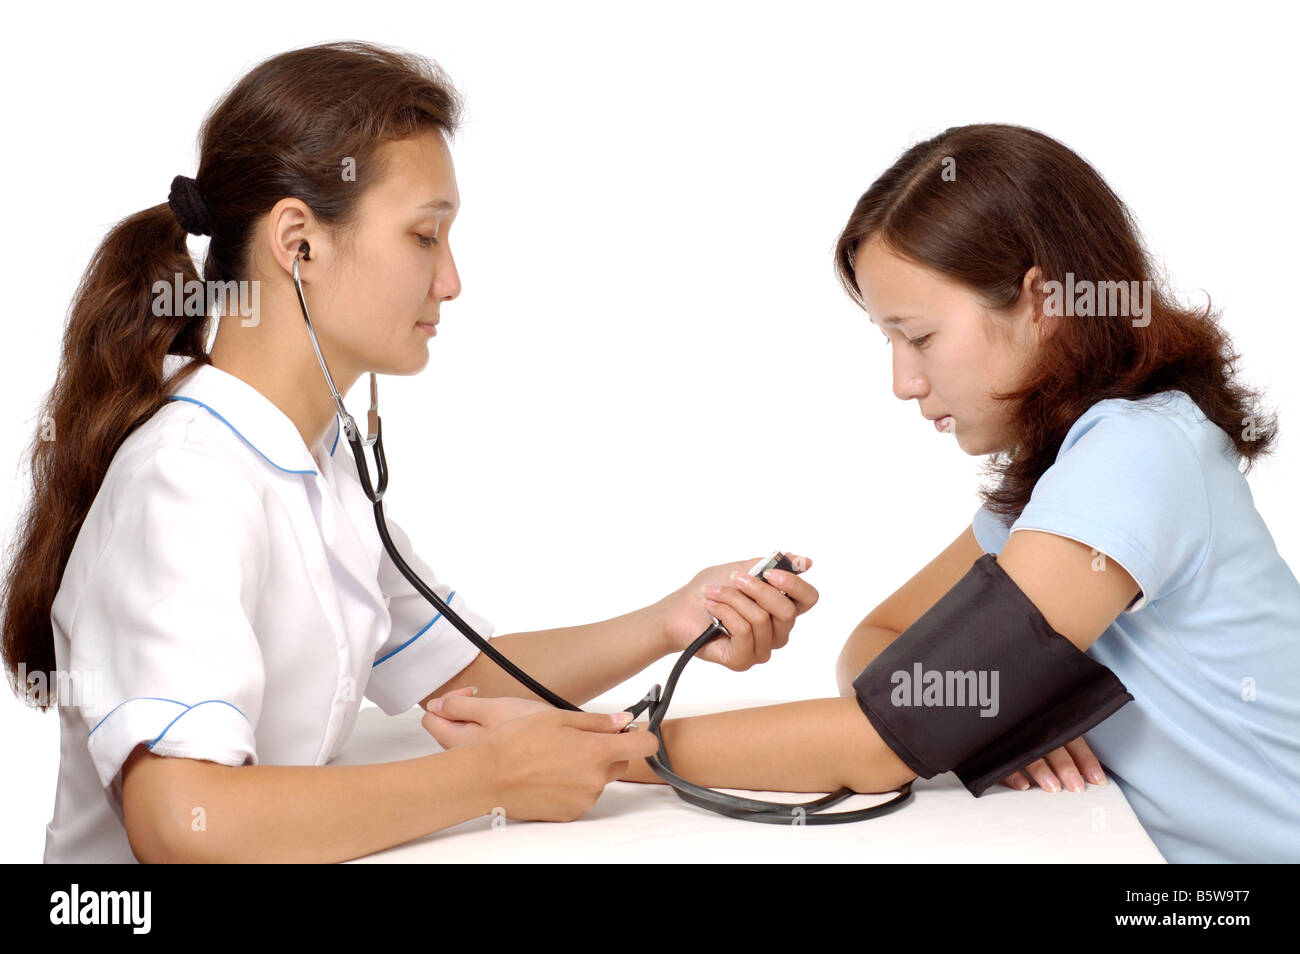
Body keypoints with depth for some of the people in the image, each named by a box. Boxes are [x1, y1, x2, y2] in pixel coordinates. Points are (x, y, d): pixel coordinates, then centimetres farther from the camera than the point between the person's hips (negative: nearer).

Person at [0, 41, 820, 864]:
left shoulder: (319, 462, 7)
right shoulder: (187, 481, -19)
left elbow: (460, 672, 14)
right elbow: (179, 822, -30)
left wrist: (668, 624, -1)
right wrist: (495, 779, -22)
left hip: (293, 856, 6)